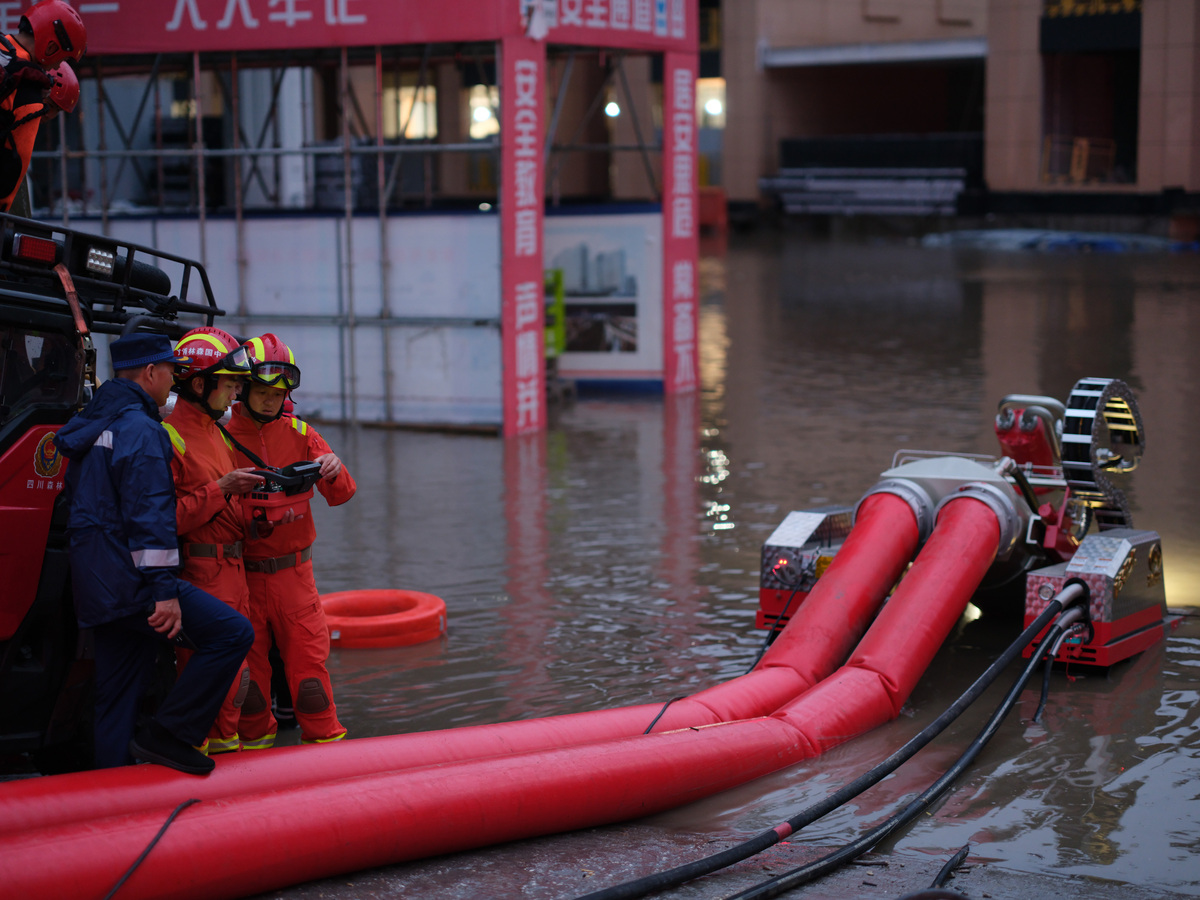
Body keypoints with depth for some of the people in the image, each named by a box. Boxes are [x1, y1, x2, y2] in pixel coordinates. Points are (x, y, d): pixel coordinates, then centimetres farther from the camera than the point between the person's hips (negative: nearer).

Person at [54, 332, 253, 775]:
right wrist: (165, 591, -22)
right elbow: (151, 517, -19)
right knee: (232, 632, -12)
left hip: (97, 588, 10)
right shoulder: (140, 429, -11)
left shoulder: (91, 427, 20)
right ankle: (167, 734, -11)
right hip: (130, 580, -10)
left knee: (116, 699, 12)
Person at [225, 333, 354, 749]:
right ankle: (254, 738, 20)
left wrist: (334, 472, -19)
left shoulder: (299, 434, 6)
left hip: (293, 570, 2)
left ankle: (324, 736, 12)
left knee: (308, 653, 1)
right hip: (242, 571, -1)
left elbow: (340, 495, 1)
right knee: (247, 657, 5)